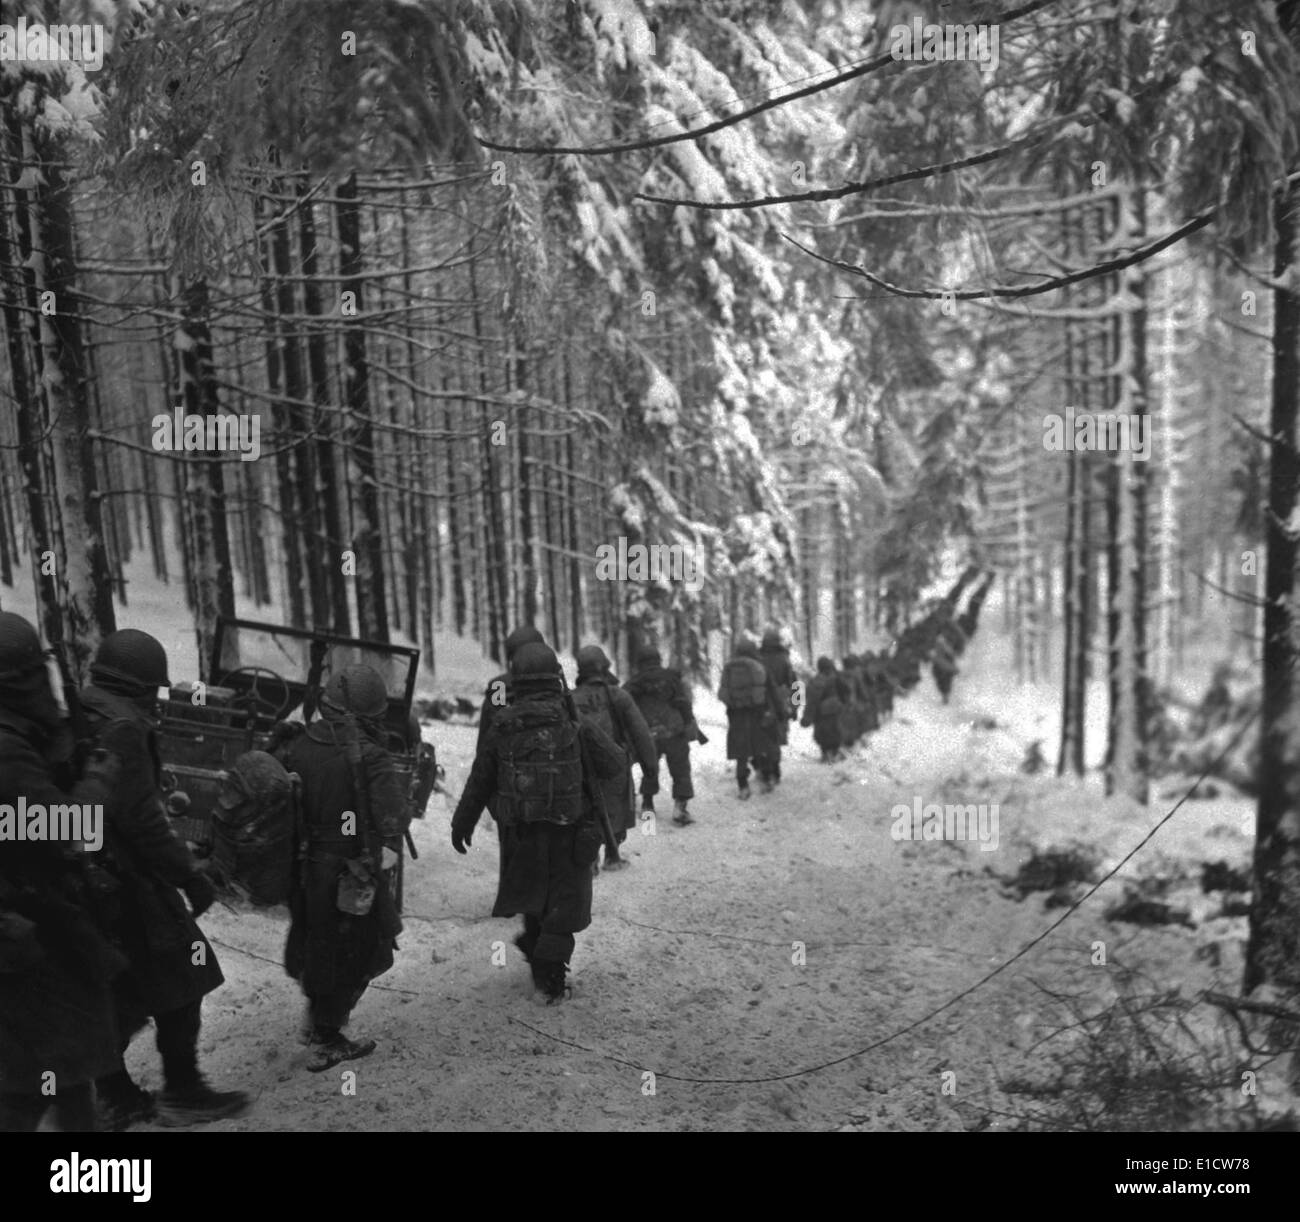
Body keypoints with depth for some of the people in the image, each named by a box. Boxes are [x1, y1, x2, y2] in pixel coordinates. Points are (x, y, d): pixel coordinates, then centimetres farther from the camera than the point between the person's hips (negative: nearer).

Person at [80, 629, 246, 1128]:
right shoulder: (123, 725, -20)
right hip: (128, 881, -9)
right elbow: (138, 816, -24)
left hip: (90, 881, 9)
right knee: (179, 982, 4)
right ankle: (181, 1093, 14)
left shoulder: (80, 719, 9)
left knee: (115, 993, 18)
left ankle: (115, 1098, 28)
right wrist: (189, 874, -18)